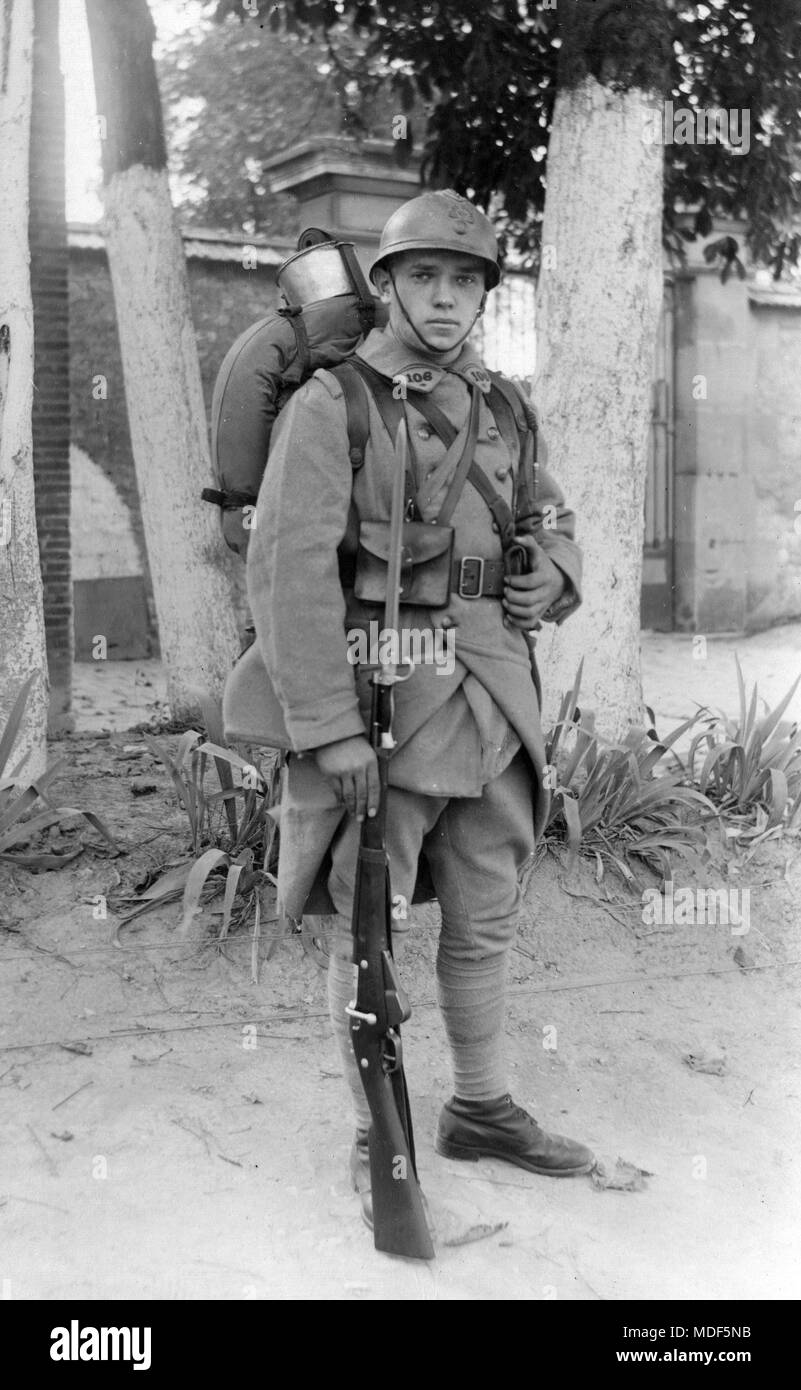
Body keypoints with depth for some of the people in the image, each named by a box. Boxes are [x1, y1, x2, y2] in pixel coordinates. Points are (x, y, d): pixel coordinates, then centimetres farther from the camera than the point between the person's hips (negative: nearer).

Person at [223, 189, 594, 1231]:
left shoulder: (500, 412, 13)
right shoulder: (331, 404, -6)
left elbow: (552, 526, 27)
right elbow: (290, 567, -14)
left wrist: (552, 575, 1)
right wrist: (330, 727, -21)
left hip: (495, 702, 6)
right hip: (381, 702, -6)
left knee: (486, 921, 15)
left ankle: (482, 1109, 33)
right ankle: (375, 1140, 19)